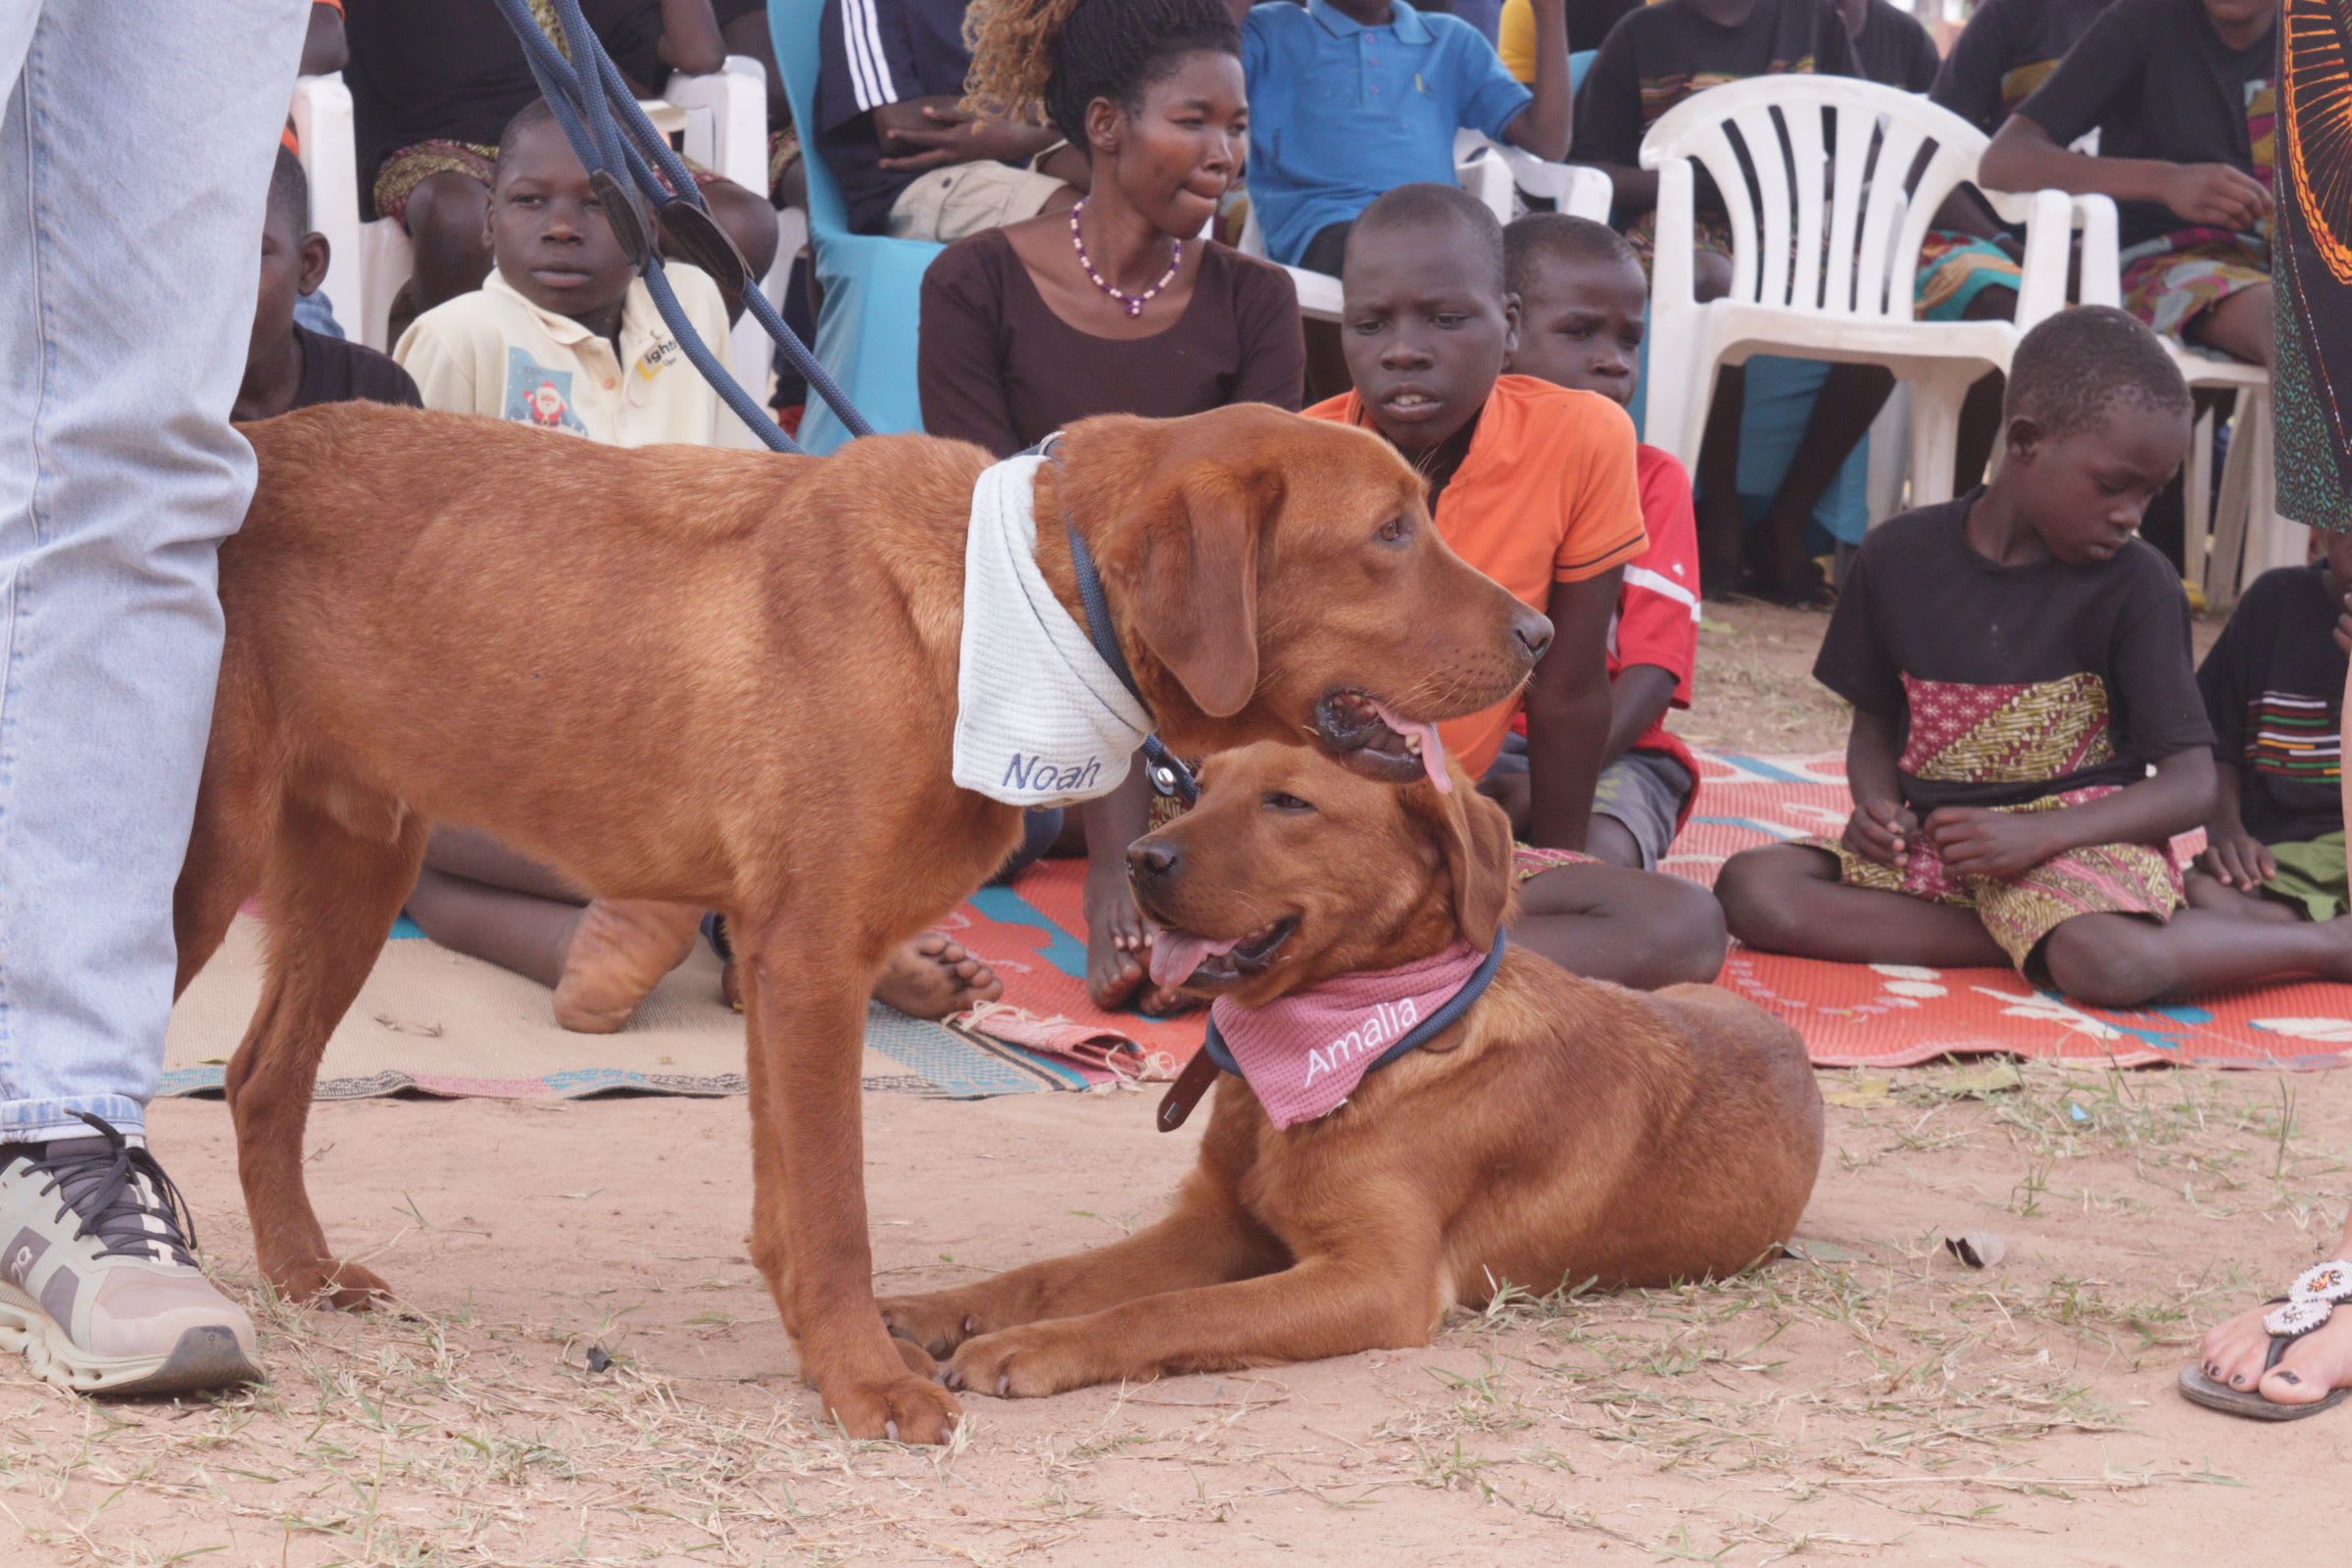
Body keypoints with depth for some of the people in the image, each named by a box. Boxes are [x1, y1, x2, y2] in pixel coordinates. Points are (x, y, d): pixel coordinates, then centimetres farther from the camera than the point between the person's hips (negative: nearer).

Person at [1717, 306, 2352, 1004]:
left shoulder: (2136, 584, -5)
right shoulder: (1899, 556, 3)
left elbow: (2192, 785, -8)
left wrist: (2035, 833, -22)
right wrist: (1875, 807, -9)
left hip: (2078, 836, -4)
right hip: (1931, 845, 4)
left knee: (2114, 966, -38)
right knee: (1751, 887, -22)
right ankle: (2039, 940, -21)